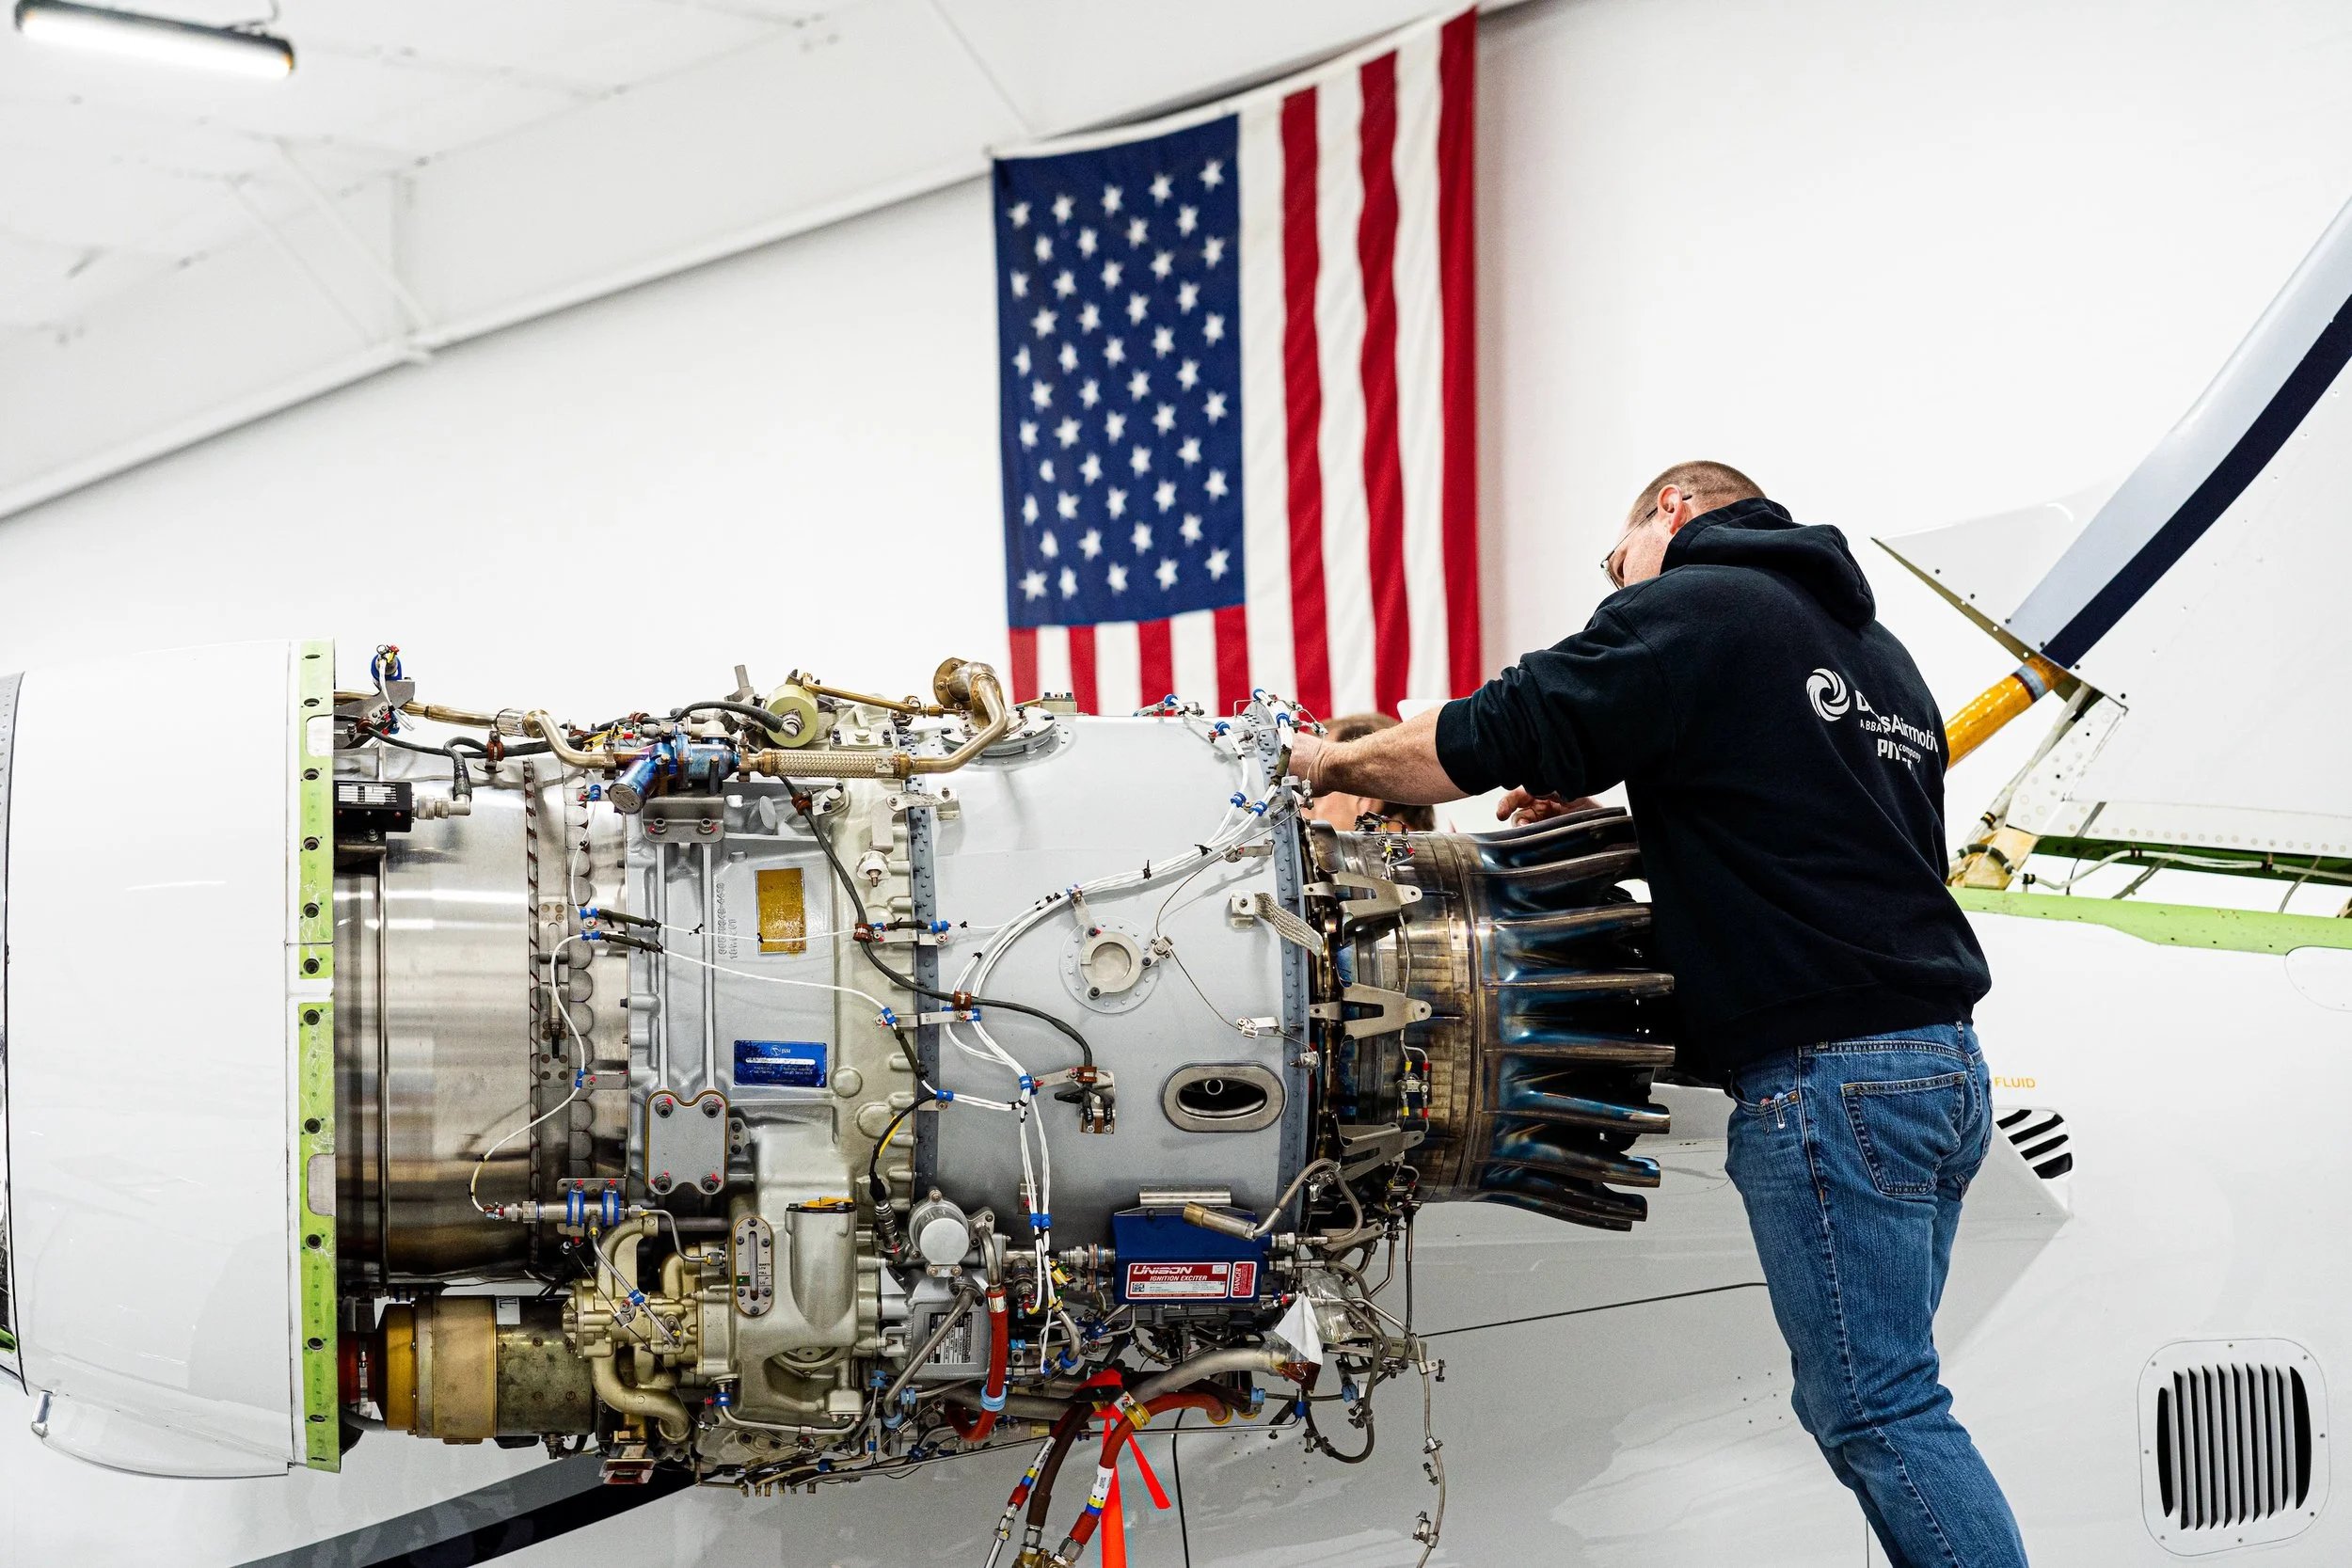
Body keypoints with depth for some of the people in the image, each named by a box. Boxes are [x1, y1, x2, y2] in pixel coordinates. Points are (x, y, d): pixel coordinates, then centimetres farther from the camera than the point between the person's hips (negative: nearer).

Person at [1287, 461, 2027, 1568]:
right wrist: (1595, 792, 25)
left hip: (1829, 1073, -9)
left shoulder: (1691, 607, -3)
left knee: (1878, 1413, -7)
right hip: (1942, 1062, 9)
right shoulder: (1873, 646, 24)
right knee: (1862, 1399, 11)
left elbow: (1484, 742, -7)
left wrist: (1335, 760, 10)